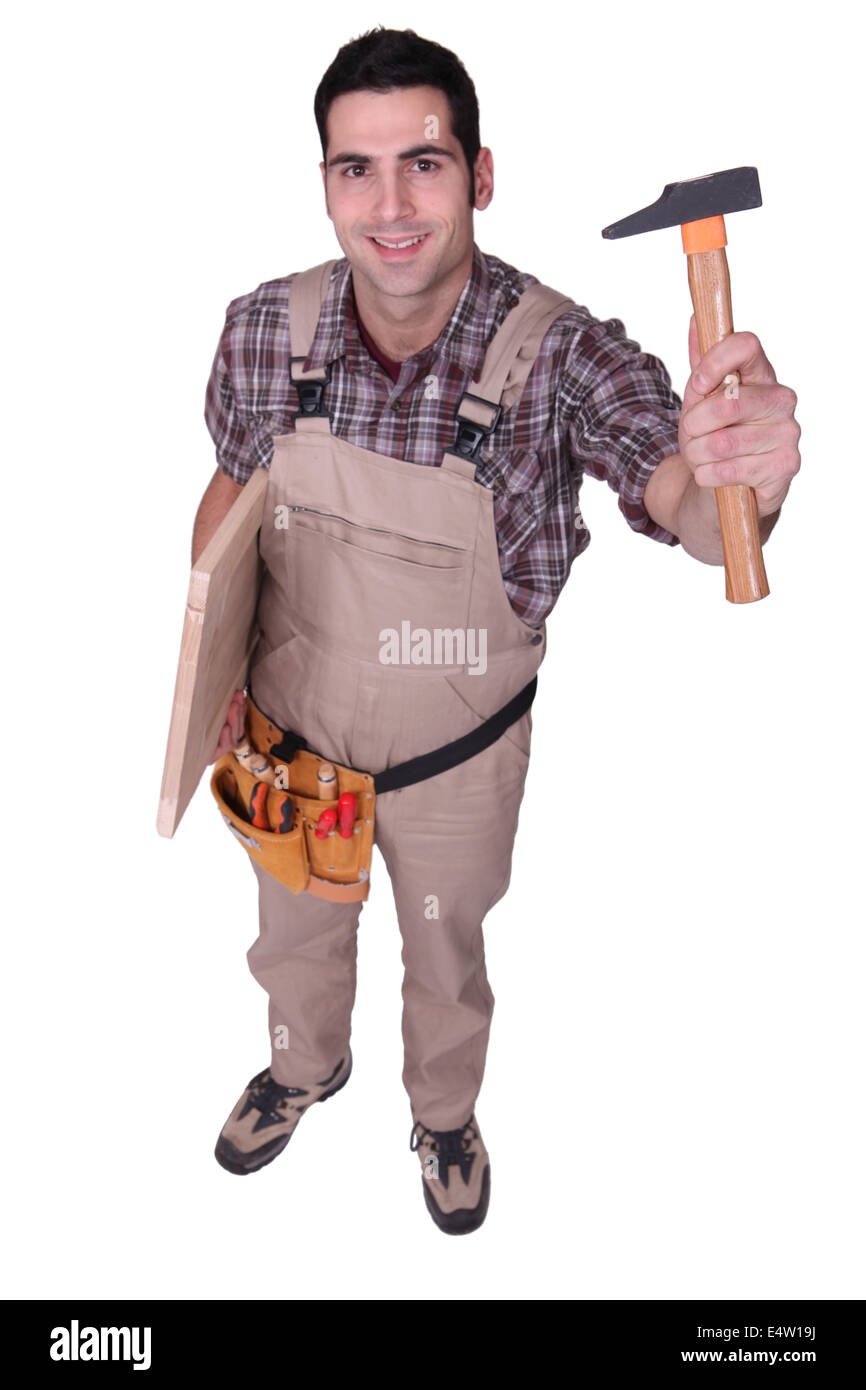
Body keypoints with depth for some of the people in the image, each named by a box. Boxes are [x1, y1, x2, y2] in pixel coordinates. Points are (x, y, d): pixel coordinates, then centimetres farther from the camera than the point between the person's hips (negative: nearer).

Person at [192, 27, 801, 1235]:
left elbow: (678, 500, -38)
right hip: (291, 721, 3)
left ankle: (445, 1114, 59)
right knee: (293, 929, 28)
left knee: (445, 955, 24)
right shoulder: (262, 331, -16)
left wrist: (737, 477, -62)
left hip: (456, 748, -2)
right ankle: (307, 1066, 64)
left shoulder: (564, 354, -25)